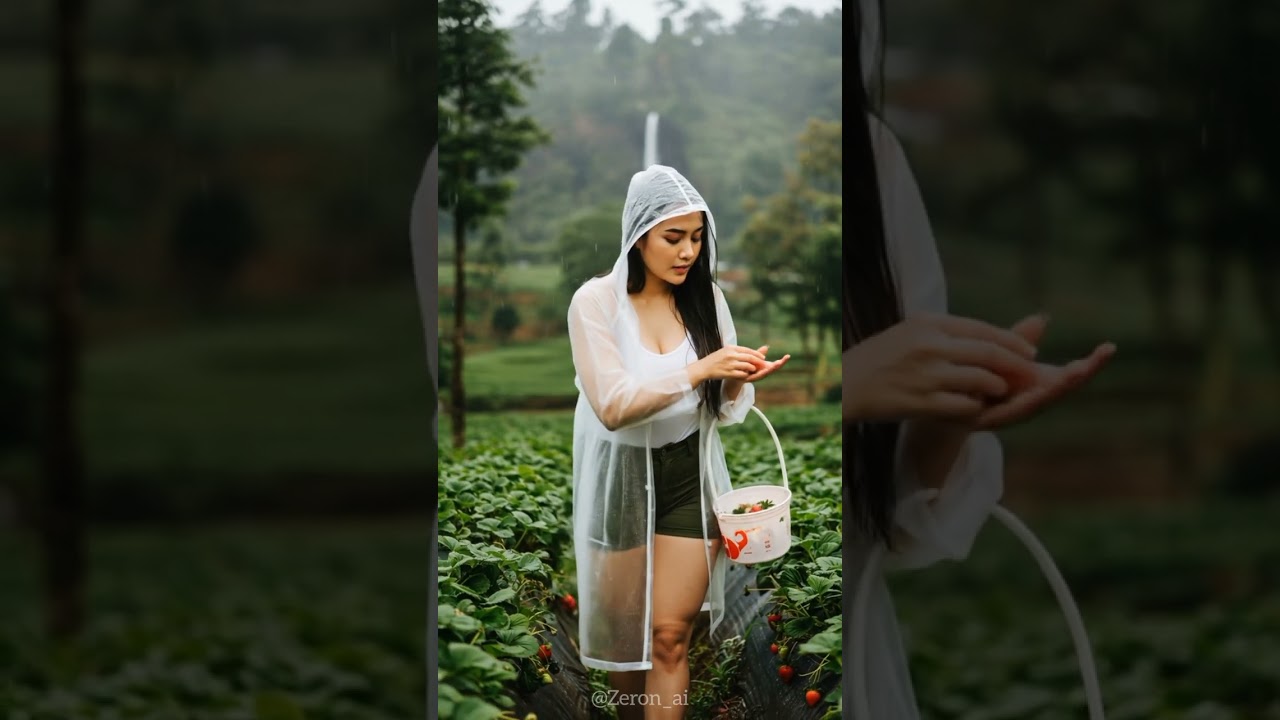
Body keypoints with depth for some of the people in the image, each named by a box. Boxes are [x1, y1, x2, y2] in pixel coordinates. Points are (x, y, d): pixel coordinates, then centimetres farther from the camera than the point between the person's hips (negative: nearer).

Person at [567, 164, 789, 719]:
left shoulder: (706, 297, -3)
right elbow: (611, 406, -23)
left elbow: (724, 405, -1)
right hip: (620, 476, -2)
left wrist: (739, 379, -24)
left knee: (670, 633, -1)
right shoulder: (596, 300, -14)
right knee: (624, 627, 13)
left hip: (690, 474, 2)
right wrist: (698, 369, -31)